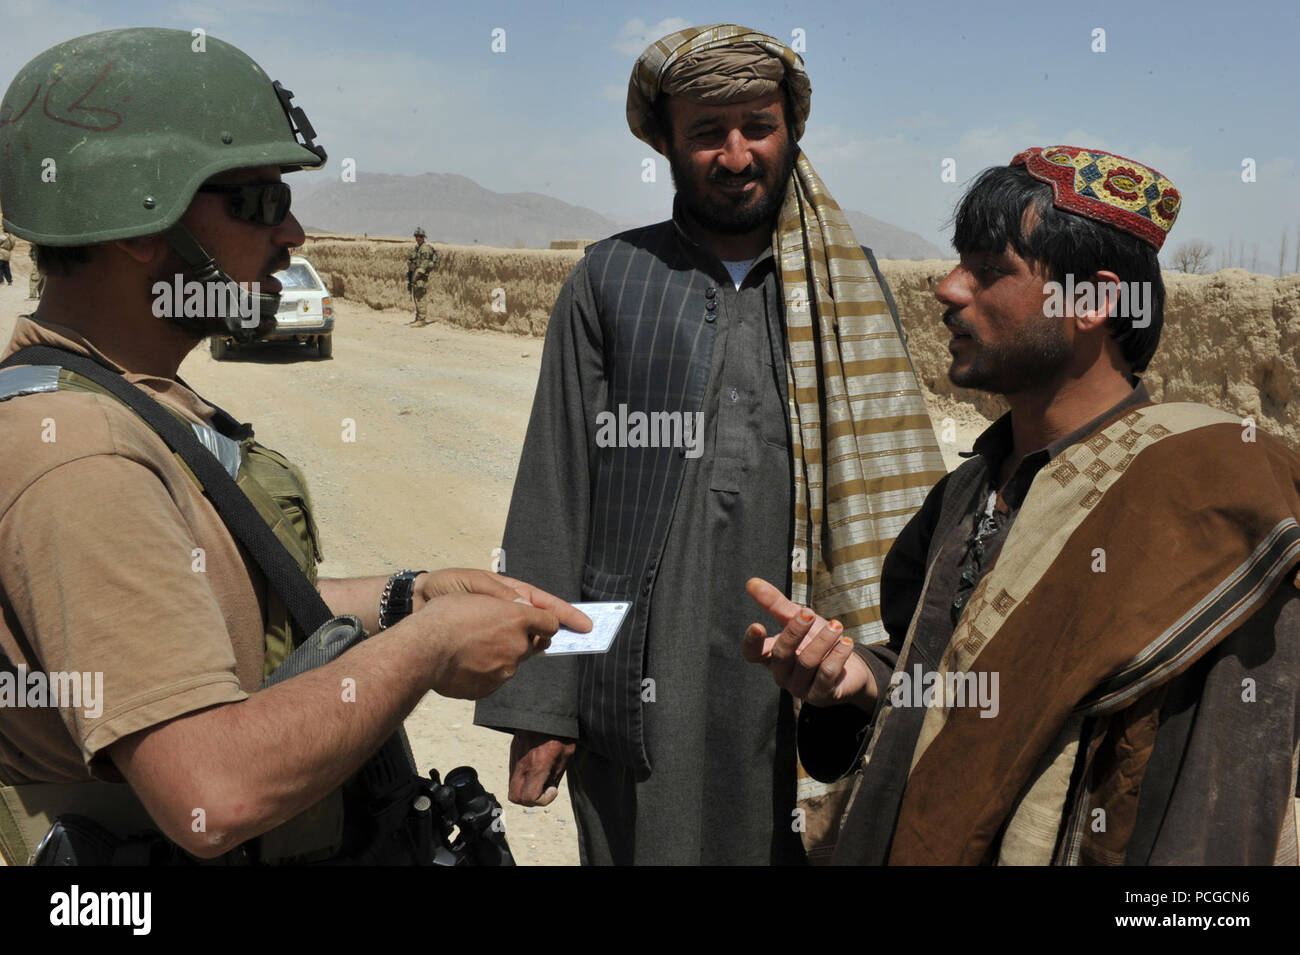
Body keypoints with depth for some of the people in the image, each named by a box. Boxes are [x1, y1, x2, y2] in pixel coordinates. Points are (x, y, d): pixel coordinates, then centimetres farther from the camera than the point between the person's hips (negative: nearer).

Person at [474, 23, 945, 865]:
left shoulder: (848, 287, 9)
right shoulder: (611, 280, 5)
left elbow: (883, 489, 7)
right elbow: (554, 495, 1)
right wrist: (538, 699, -4)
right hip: (644, 688, -1)